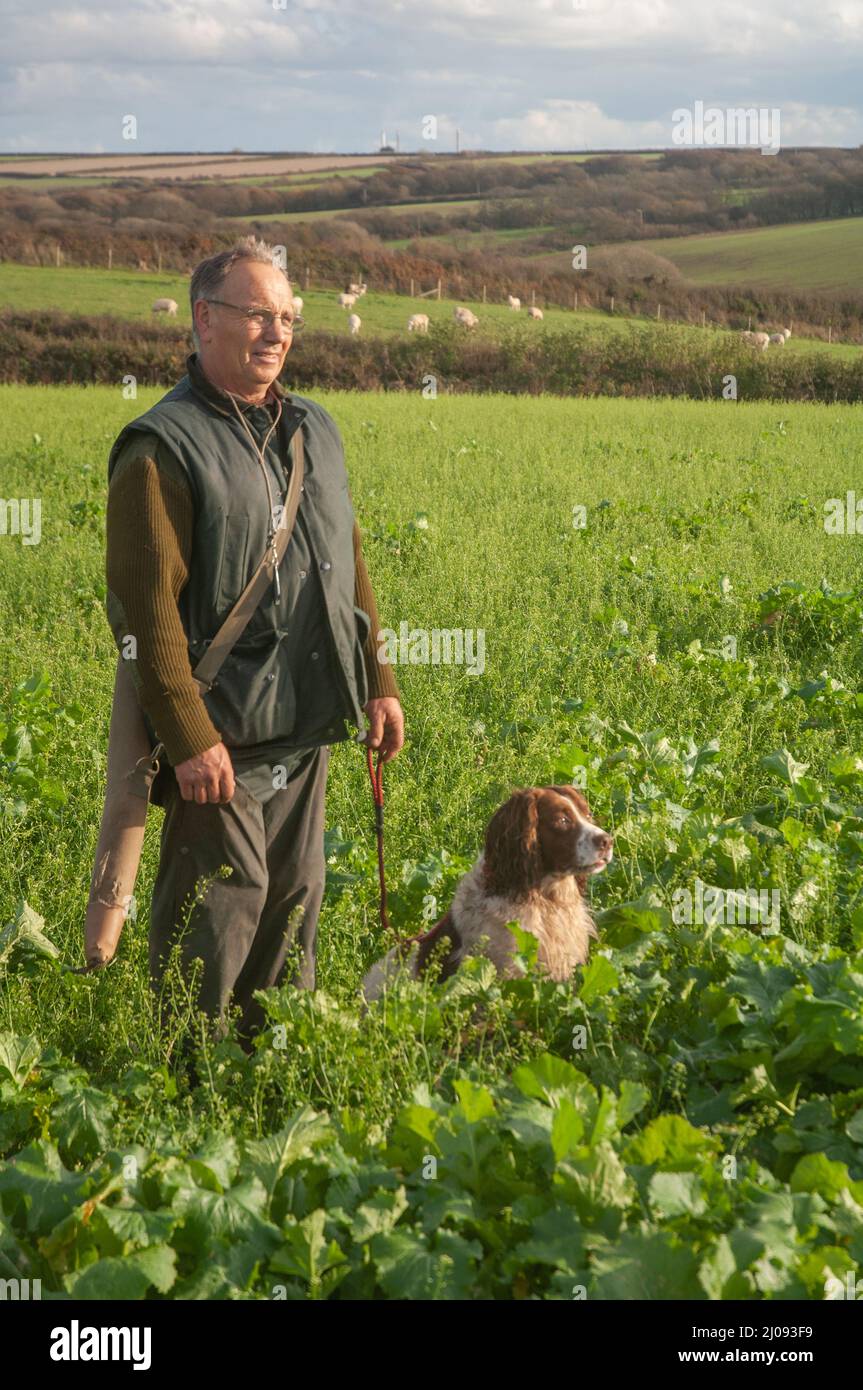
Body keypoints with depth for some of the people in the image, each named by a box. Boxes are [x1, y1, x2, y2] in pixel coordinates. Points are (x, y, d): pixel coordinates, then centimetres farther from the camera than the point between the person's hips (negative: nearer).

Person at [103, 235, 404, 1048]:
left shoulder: (313, 430, 14)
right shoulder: (162, 448, -11)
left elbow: (350, 567, 20)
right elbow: (146, 607, -16)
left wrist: (377, 682, 14)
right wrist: (189, 737, -20)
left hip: (308, 730, 7)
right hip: (222, 737, -7)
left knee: (292, 904, 15)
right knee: (218, 906, -4)